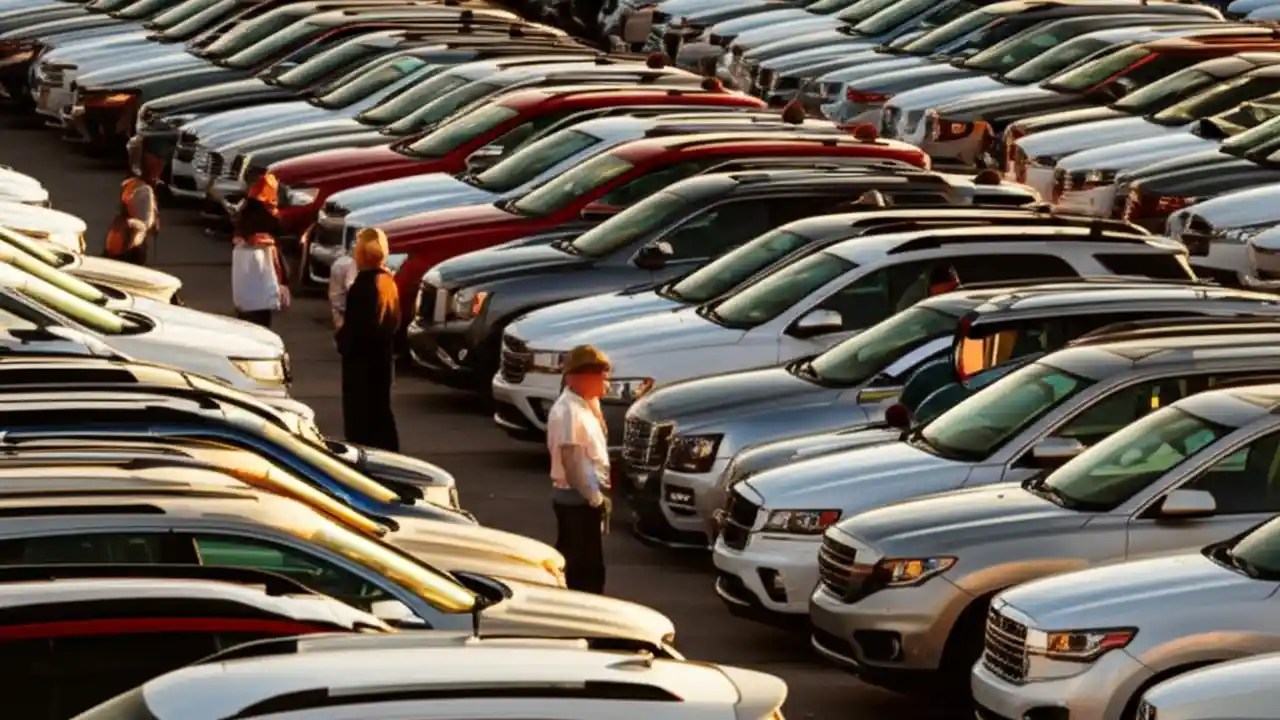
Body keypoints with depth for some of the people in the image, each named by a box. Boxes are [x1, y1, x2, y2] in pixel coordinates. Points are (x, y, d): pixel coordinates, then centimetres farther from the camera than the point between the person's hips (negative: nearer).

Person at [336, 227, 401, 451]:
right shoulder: (387, 281, 6)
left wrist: (341, 336, -1)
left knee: (359, 416, -3)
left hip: (361, 360, -9)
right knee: (380, 412, 17)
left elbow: (355, 327, -22)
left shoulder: (363, 285, -21)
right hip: (383, 357, 9)